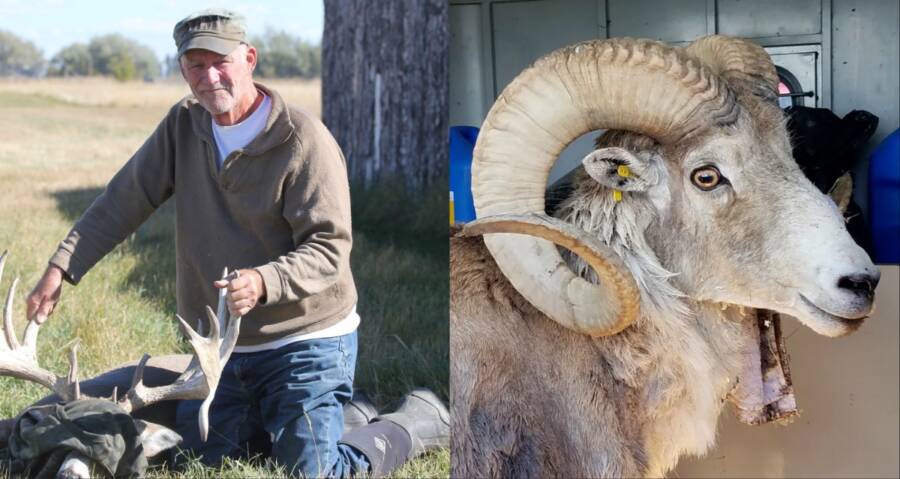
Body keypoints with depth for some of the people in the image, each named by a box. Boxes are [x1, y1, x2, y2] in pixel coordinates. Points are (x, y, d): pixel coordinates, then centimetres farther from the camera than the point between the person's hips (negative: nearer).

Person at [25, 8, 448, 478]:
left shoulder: (305, 141, -18)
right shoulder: (183, 126, 2)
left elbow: (328, 249, -21)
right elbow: (123, 202, 4)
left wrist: (263, 282, -39)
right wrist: (60, 268, -5)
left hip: (305, 340, -6)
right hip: (221, 347, 6)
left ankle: (422, 418, 16)